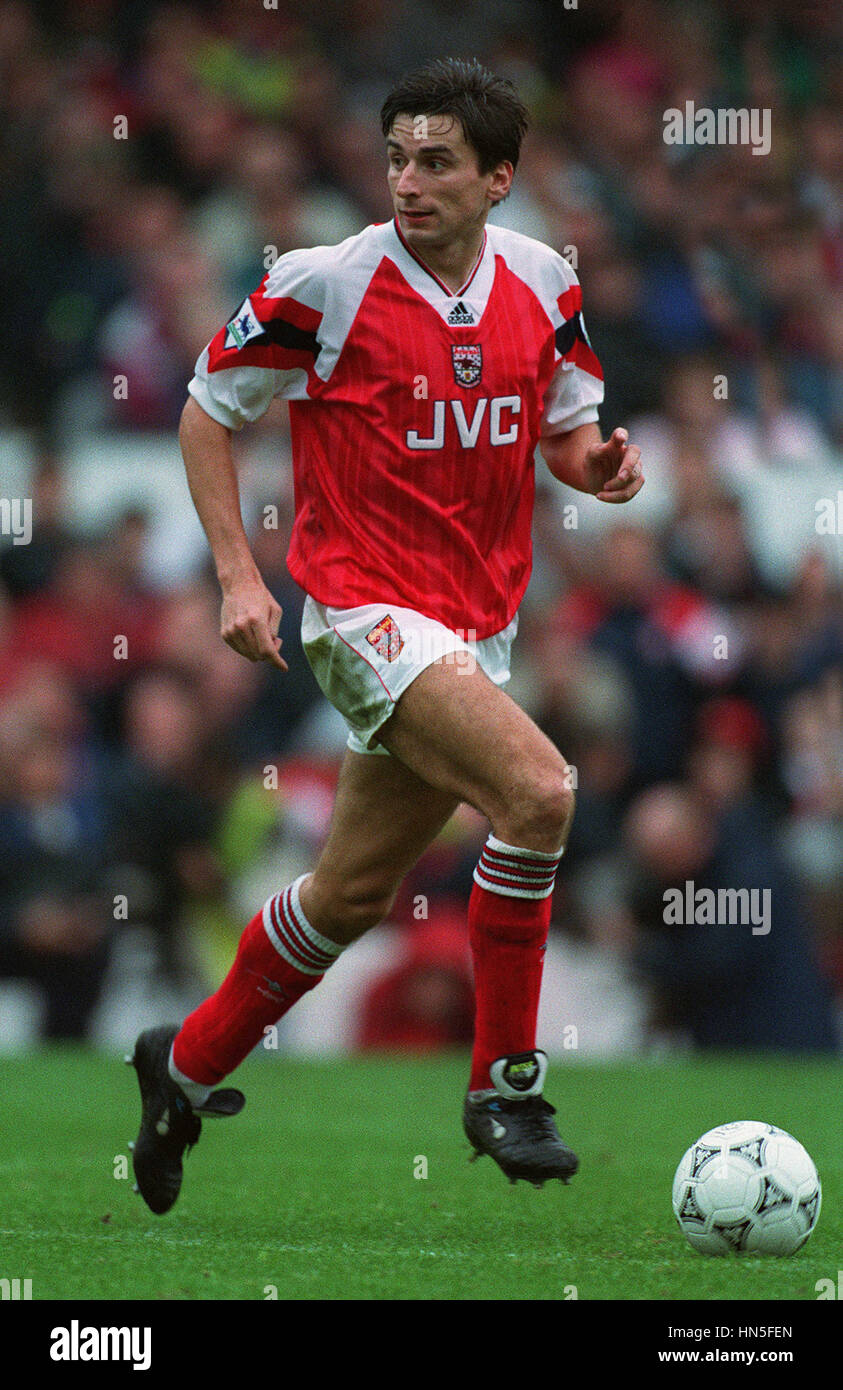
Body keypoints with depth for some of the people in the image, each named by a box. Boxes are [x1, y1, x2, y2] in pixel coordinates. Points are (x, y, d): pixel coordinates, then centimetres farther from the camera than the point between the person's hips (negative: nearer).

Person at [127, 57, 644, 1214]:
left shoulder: (544, 284, 3)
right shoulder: (325, 285, -11)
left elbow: (567, 428, 16)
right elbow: (208, 411, 0)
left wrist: (598, 460, -9)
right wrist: (238, 576, -8)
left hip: (477, 628, 6)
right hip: (367, 611, -6)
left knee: (354, 892, 14)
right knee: (538, 789, -26)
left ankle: (188, 1064, 36)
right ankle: (504, 1083, -13)